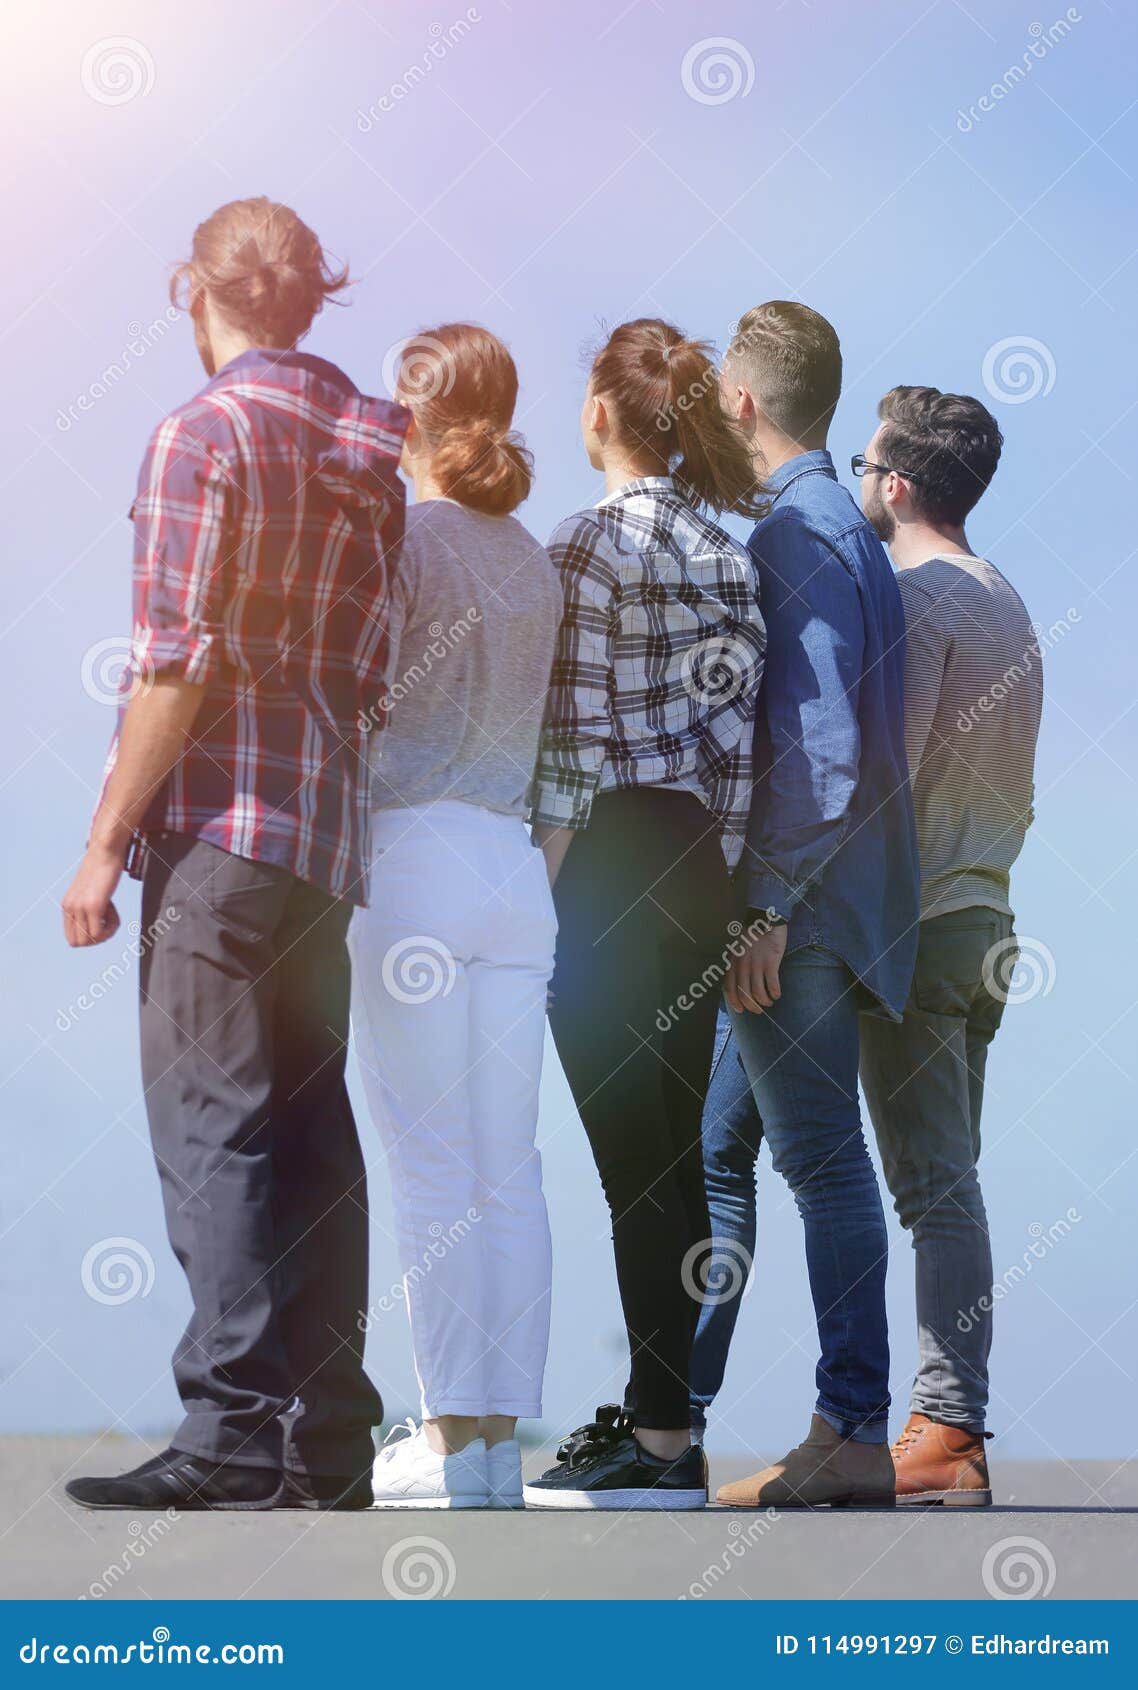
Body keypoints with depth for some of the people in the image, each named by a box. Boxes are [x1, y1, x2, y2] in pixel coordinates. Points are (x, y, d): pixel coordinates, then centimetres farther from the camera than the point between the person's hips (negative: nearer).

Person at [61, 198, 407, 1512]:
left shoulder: (201, 434, -8)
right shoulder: (359, 448, 13)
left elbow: (177, 664, -13)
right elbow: (375, 659, 14)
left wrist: (107, 839, -10)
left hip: (221, 824, -7)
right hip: (327, 832, 7)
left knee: (213, 1131, -6)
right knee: (309, 1133, 9)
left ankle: (234, 1433, -9)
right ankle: (326, 1438, 13)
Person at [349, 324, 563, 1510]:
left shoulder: (397, 534, -5)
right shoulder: (535, 560, 12)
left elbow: (362, 703, -9)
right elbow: (531, 722, 15)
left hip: (413, 853, -6)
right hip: (516, 865, 6)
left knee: (434, 1170, -4)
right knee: (509, 1172, 5)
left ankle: (452, 1438, -3)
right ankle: (499, 1434, 7)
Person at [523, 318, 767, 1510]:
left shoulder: (585, 544, -9)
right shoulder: (727, 553, 12)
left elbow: (574, 731, -13)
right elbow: (735, 713, 10)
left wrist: (547, 871, -9)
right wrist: (719, 858, 15)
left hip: (609, 859, -8)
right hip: (702, 863, 8)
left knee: (632, 1158, -7)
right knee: (684, 1151, 10)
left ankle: (661, 1444, -5)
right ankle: (664, 1417, 17)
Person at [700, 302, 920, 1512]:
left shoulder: (798, 536, -14)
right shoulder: (841, 530, 17)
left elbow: (818, 745, -21)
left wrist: (769, 905, -20)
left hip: (799, 907, -10)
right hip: (794, 909, 10)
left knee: (822, 1160, -6)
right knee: (717, 1148, 15)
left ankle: (854, 1439, -2)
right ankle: (671, 1413, 23)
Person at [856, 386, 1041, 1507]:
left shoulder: (918, 595, -10)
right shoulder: (1006, 602, 18)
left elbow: (886, 774, -18)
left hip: (915, 921, -9)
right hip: (987, 918, 9)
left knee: (932, 1184, -10)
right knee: (948, 1182, 9)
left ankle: (944, 1435, -11)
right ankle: (953, 1423, 9)